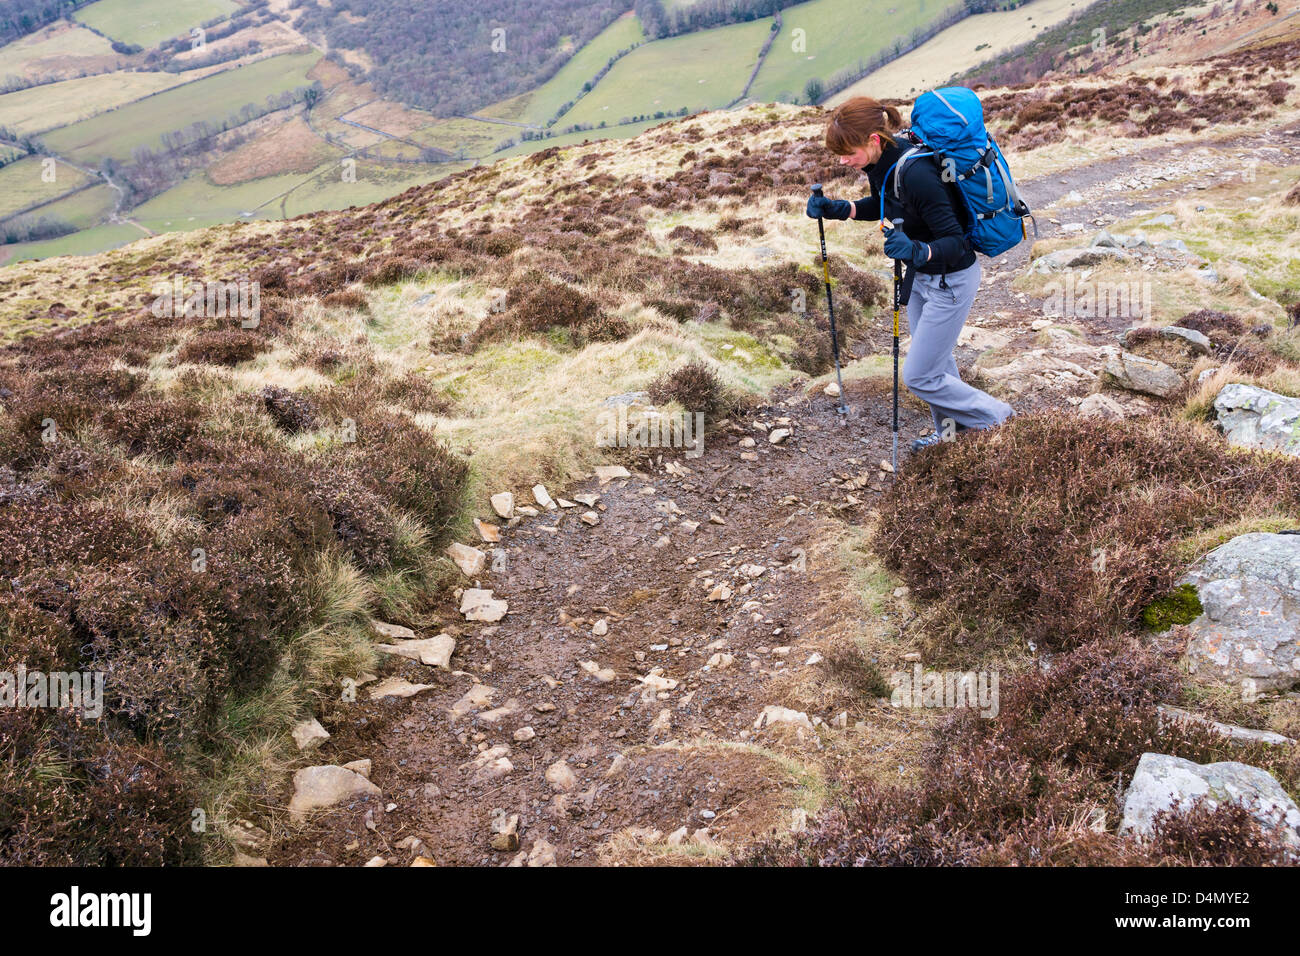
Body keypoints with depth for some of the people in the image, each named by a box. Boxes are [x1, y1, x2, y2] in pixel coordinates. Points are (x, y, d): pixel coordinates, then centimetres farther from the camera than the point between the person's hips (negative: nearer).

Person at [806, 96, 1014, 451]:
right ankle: (950, 430, 43)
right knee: (936, 363, 22)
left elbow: (956, 242, -30)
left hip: (950, 281, -9)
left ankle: (997, 419, 18)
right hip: (921, 275, 9)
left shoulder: (915, 172, -34)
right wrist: (837, 208, 0)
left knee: (919, 376, -1)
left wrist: (917, 250, -48)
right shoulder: (880, 161, -8)